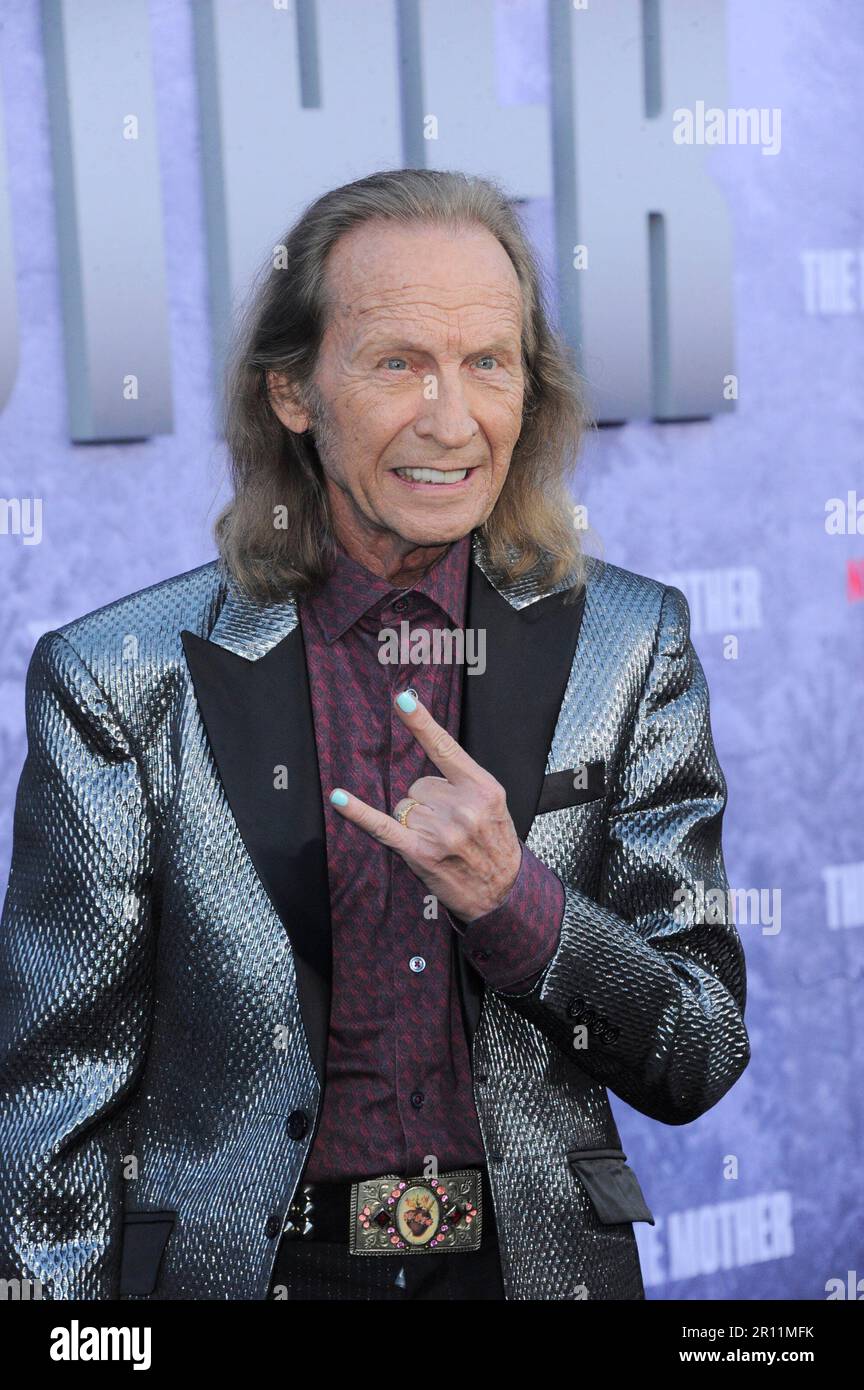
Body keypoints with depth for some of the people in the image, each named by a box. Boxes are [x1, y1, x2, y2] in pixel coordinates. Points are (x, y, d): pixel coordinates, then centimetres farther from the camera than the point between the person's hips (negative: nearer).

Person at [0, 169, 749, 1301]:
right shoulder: (121, 678, -10)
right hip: (240, 1263, -1)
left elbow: (700, 1062, -5)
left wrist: (510, 899, -20)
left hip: (541, 1258, 2)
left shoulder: (630, 645, -4)